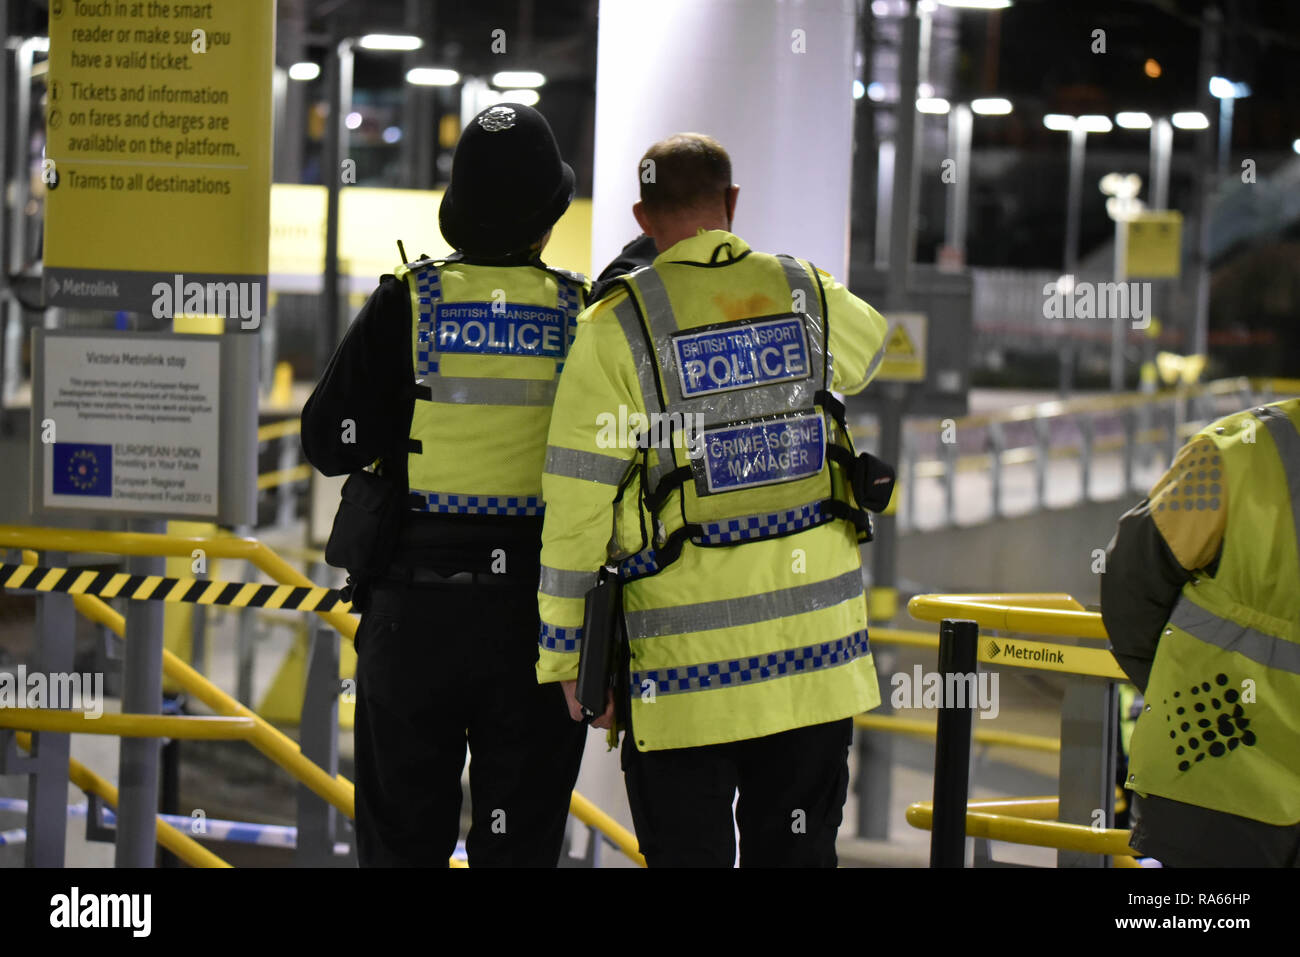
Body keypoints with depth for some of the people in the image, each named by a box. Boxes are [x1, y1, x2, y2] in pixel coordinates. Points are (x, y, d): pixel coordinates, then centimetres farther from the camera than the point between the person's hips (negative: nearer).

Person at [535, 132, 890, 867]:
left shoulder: (616, 328, -8)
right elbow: (871, 344, 30)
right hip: (816, 644, 3)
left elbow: (574, 510, -8)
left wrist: (566, 660, -1)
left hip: (685, 661, -3)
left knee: (687, 852, 5)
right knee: (798, 850, 11)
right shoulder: (811, 299, 3)